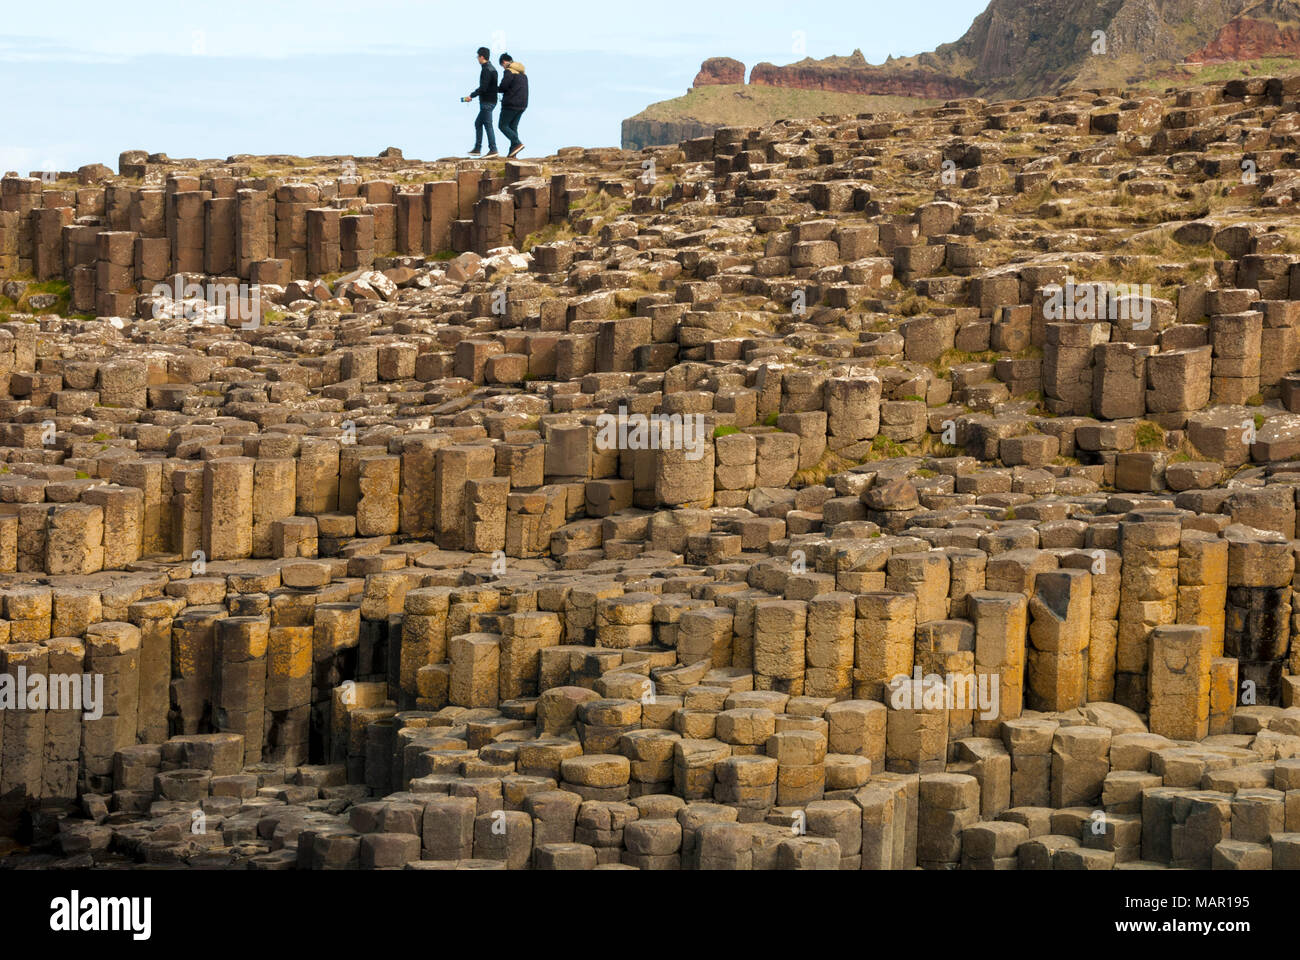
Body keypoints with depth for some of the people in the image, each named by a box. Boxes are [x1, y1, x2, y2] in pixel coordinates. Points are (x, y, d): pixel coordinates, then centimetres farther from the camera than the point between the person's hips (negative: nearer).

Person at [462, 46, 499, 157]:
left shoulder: (487, 70, -17)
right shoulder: (491, 68, 14)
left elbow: (483, 88, -22)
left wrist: (471, 96, -16)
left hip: (487, 102, -10)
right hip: (488, 101, 10)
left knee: (488, 125, -6)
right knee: (478, 123, 15)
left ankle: (493, 150, -4)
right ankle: (477, 149, 18)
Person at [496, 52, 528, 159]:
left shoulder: (509, 71, -12)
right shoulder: (521, 72, 16)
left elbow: (503, 87, -18)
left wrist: (498, 90, 6)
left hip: (511, 104, -8)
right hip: (522, 105, 8)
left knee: (503, 126, 0)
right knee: (513, 127, 11)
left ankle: (517, 143, -17)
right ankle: (512, 153, 6)